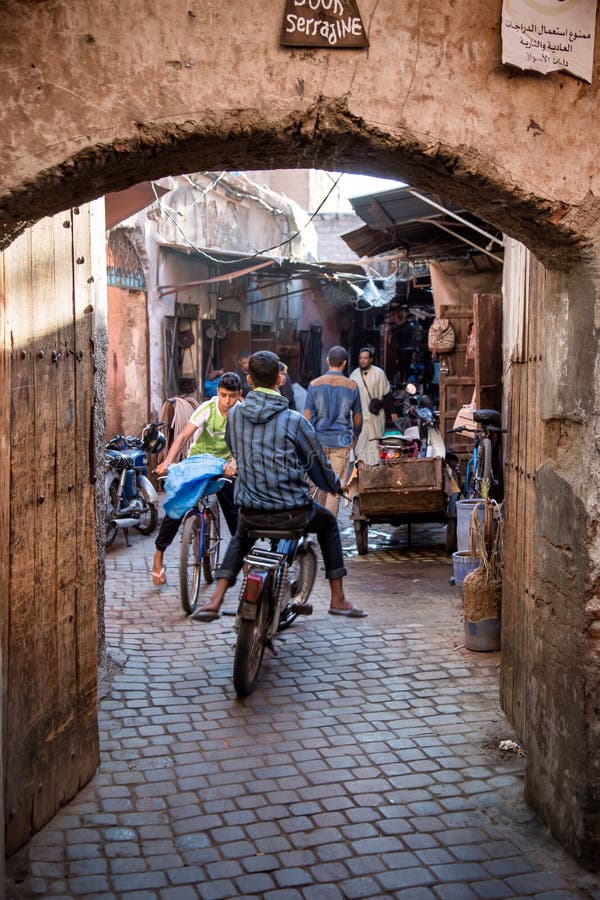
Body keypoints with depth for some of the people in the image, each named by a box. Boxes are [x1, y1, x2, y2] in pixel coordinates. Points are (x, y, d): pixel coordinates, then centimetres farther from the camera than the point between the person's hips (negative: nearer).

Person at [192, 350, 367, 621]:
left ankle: (215, 601, 18)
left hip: (250, 508, 3)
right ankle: (338, 599, 27)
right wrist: (335, 485, 20)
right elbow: (318, 464, -1)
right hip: (291, 510, -3)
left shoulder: (233, 415, 0)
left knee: (240, 539, 35)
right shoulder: (294, 420, -11)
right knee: (328, 523, 27)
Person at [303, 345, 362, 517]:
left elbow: (308, 416, -4)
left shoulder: (314, 385, -2)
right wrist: (355, 435, 25)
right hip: (341, 441, -2)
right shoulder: (352, 386, -1)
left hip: (319, 440, 2)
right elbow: (357, 417, 7)